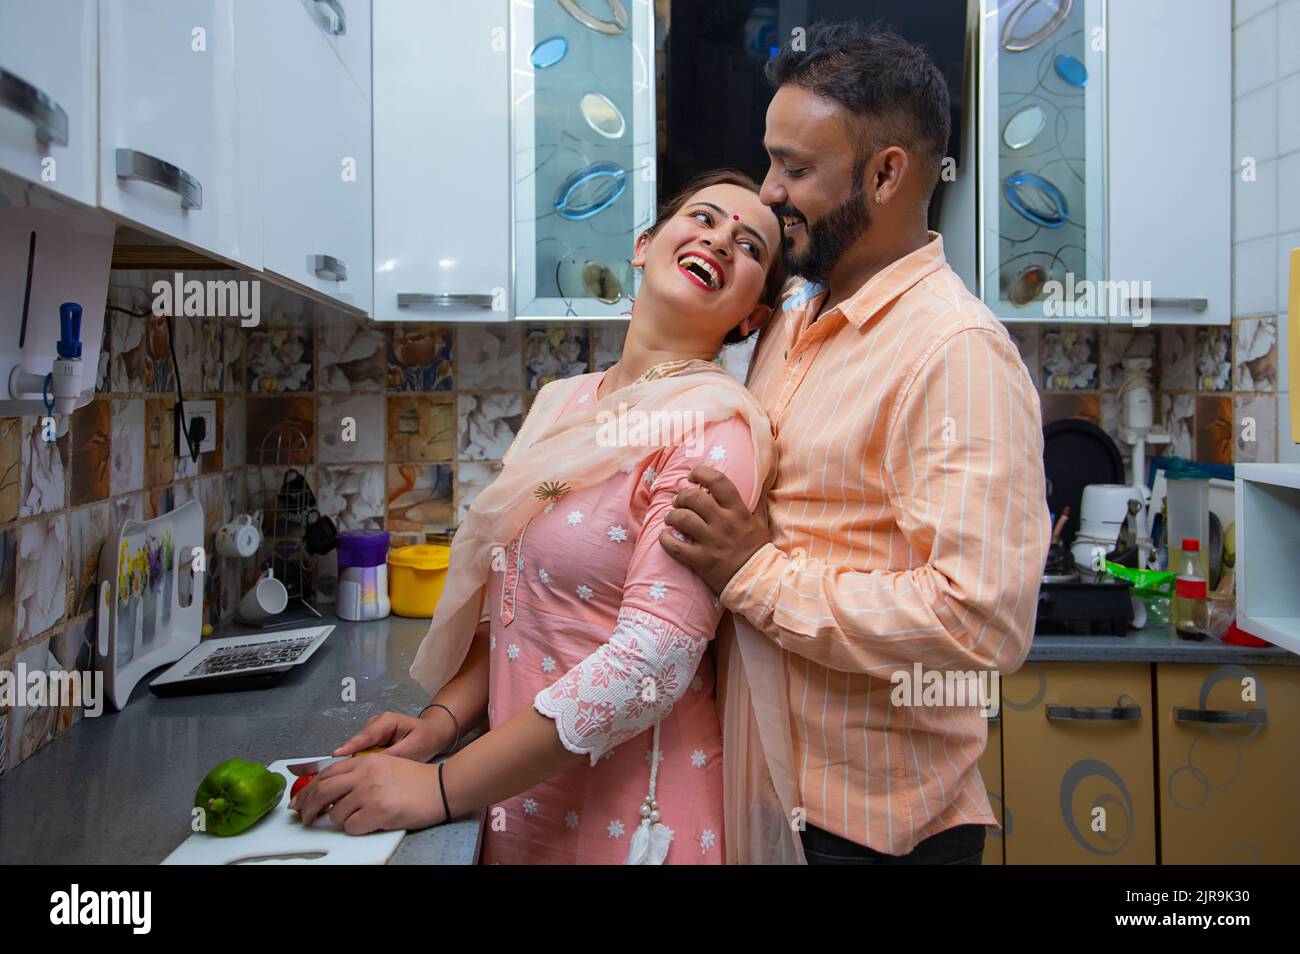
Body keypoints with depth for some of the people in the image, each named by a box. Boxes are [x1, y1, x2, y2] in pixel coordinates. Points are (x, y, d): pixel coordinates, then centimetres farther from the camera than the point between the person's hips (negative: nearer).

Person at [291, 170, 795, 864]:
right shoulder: (561, 401, 5)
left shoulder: (716, 427, -17)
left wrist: (441, 788, -21)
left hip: (630, 816, -6)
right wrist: (443, 719, -1)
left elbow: (652, 661, -24)